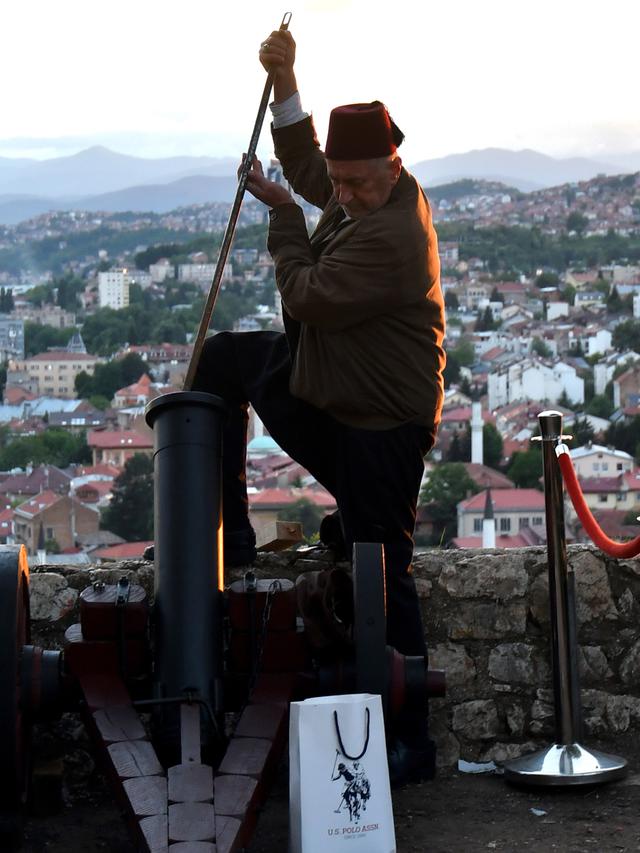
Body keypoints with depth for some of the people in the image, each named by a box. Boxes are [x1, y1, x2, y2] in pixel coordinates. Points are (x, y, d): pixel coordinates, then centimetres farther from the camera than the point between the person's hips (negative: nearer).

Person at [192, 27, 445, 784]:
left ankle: (411, 742, 9)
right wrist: (285, 84, 9)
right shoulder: (367, 192, 2)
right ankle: (227, 535, 21)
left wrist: (281, 214, -10)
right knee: (222, 358, 17)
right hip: (329, 384, 10)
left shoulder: (390, 234, -29)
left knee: (382, 573, -5)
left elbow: (307, 299, -24)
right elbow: (305, 169, 22)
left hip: (380, 421, -10)